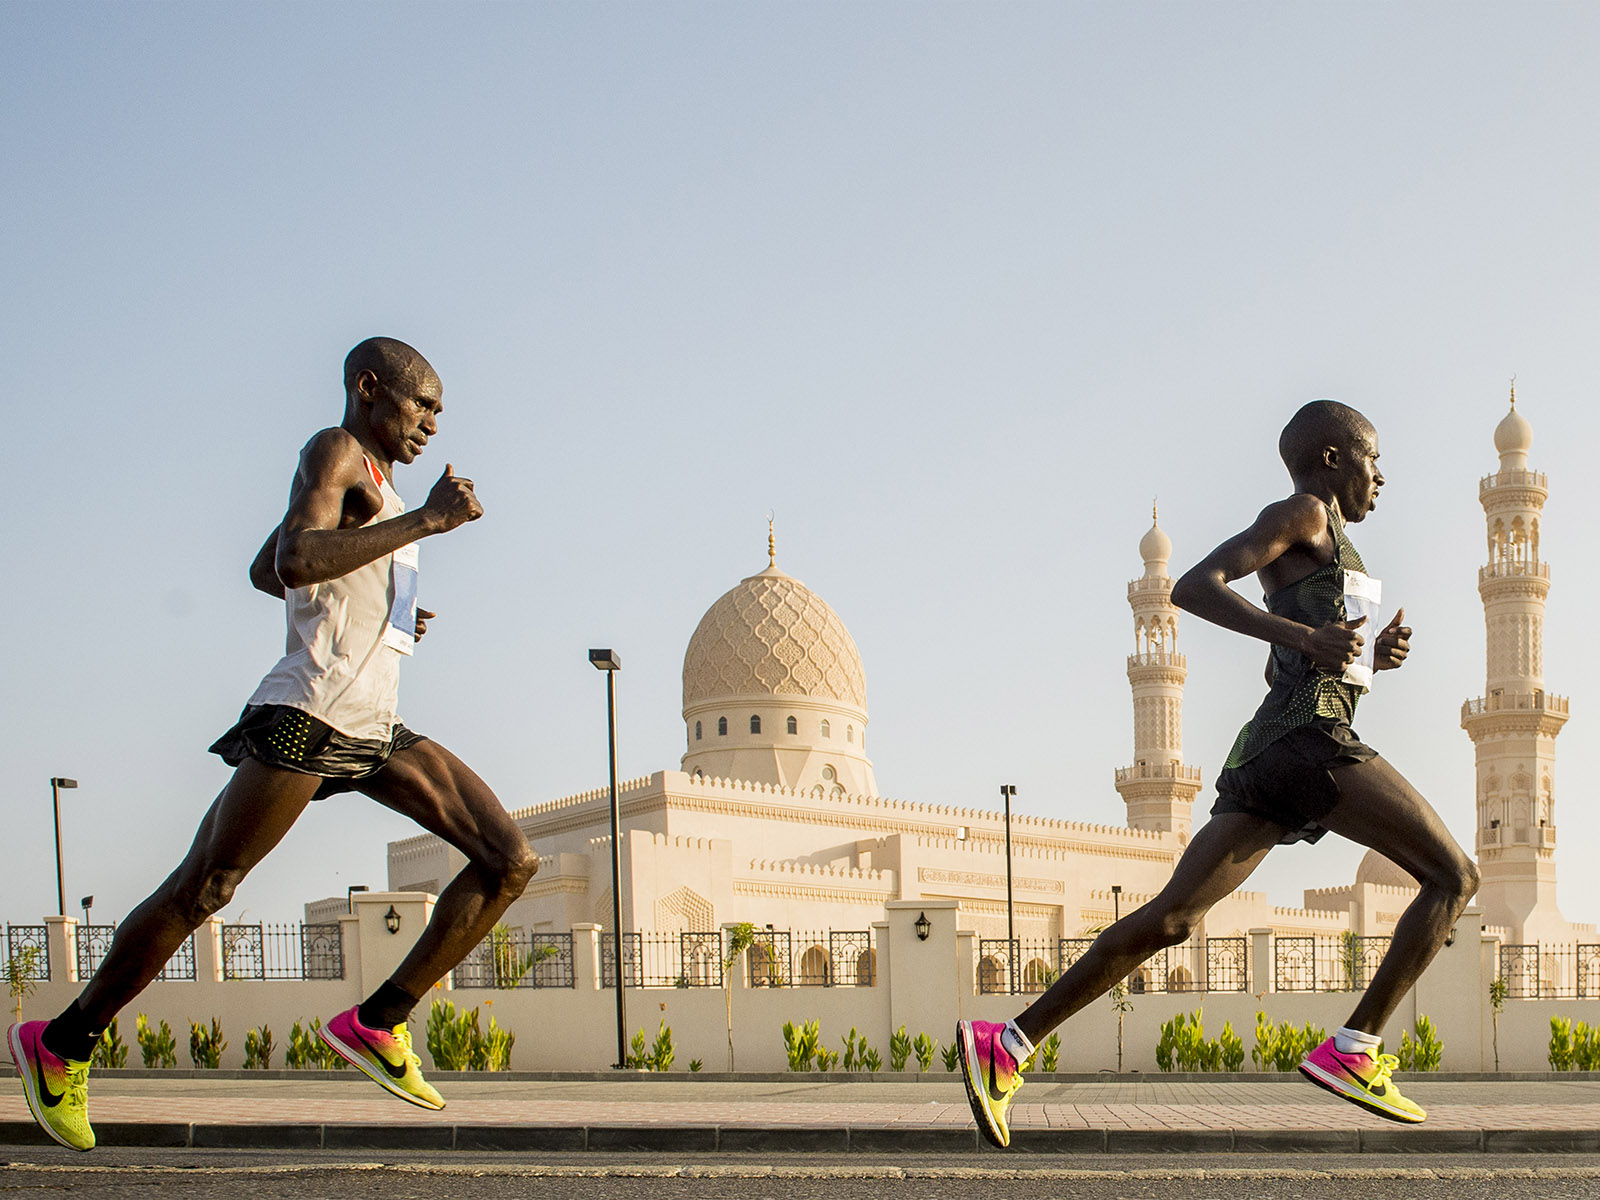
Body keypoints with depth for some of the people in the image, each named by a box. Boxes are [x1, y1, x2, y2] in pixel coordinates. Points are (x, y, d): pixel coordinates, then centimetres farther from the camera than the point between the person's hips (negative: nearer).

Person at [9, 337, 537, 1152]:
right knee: (201, 890, -4)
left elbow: (262, 573, 32)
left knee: (511, 860, -1)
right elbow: (294, 563, -25)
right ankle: (62, 1045, 10)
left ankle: (378, 1021, 2)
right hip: (306, 718, -9)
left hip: (375, 733, 9)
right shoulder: (334, 452, -4)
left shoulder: (373, 478, 23)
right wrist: (427, 520, -22)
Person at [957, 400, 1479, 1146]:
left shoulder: (1321, 543, 29)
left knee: (1173, 916, 0)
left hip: (1265, 750, 9)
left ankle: (1008, 1045, -8)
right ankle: (1354, 1050, -13)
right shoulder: (1300, 512, 1)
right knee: (1454, 875, -4)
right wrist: (1305, 637, -18)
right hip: (1307, 739, -9)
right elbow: (1192, 586, -11)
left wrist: (1372, 657, 19)